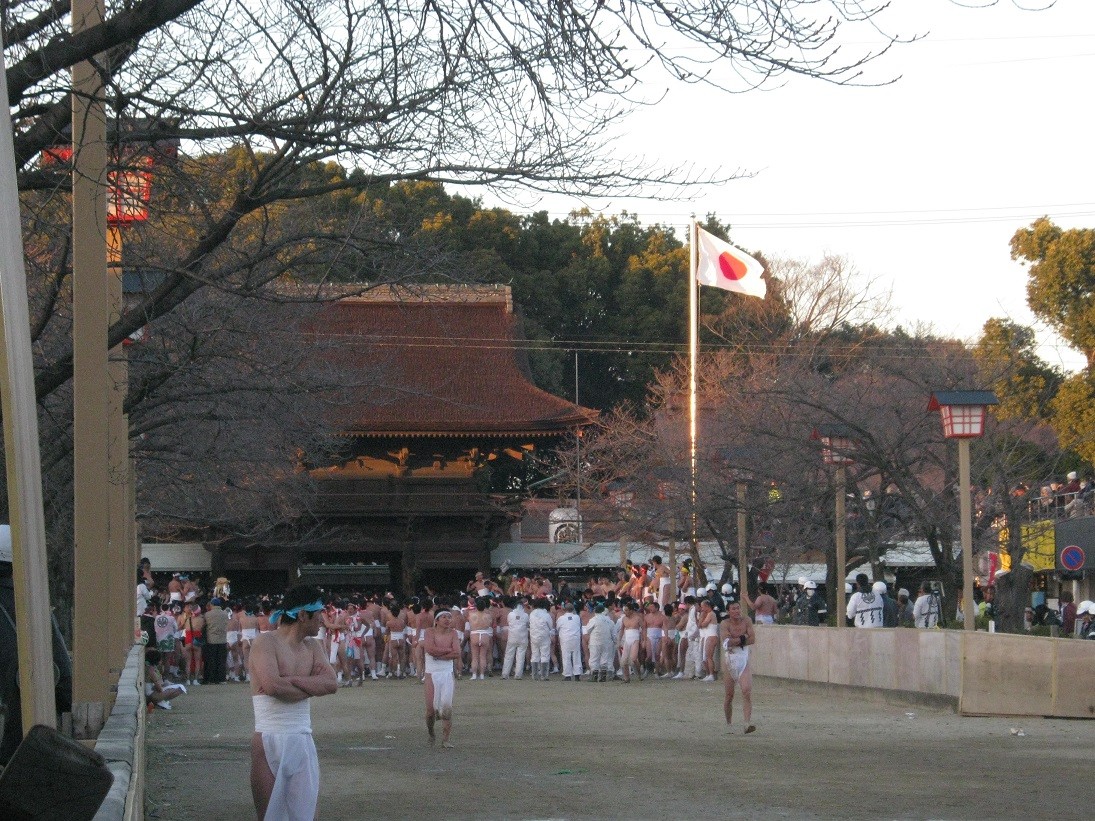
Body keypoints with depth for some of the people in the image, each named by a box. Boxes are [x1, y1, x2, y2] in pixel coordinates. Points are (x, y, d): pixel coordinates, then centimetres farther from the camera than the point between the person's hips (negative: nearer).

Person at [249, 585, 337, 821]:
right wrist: (311, 687, -7)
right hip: (269, 742, -6)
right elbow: (272, 686, -22)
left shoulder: (312, 646, 12)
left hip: (303, 742, 6)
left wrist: (289, 681, -13)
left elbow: (331, 684, -3)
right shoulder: (266, 642, -7)